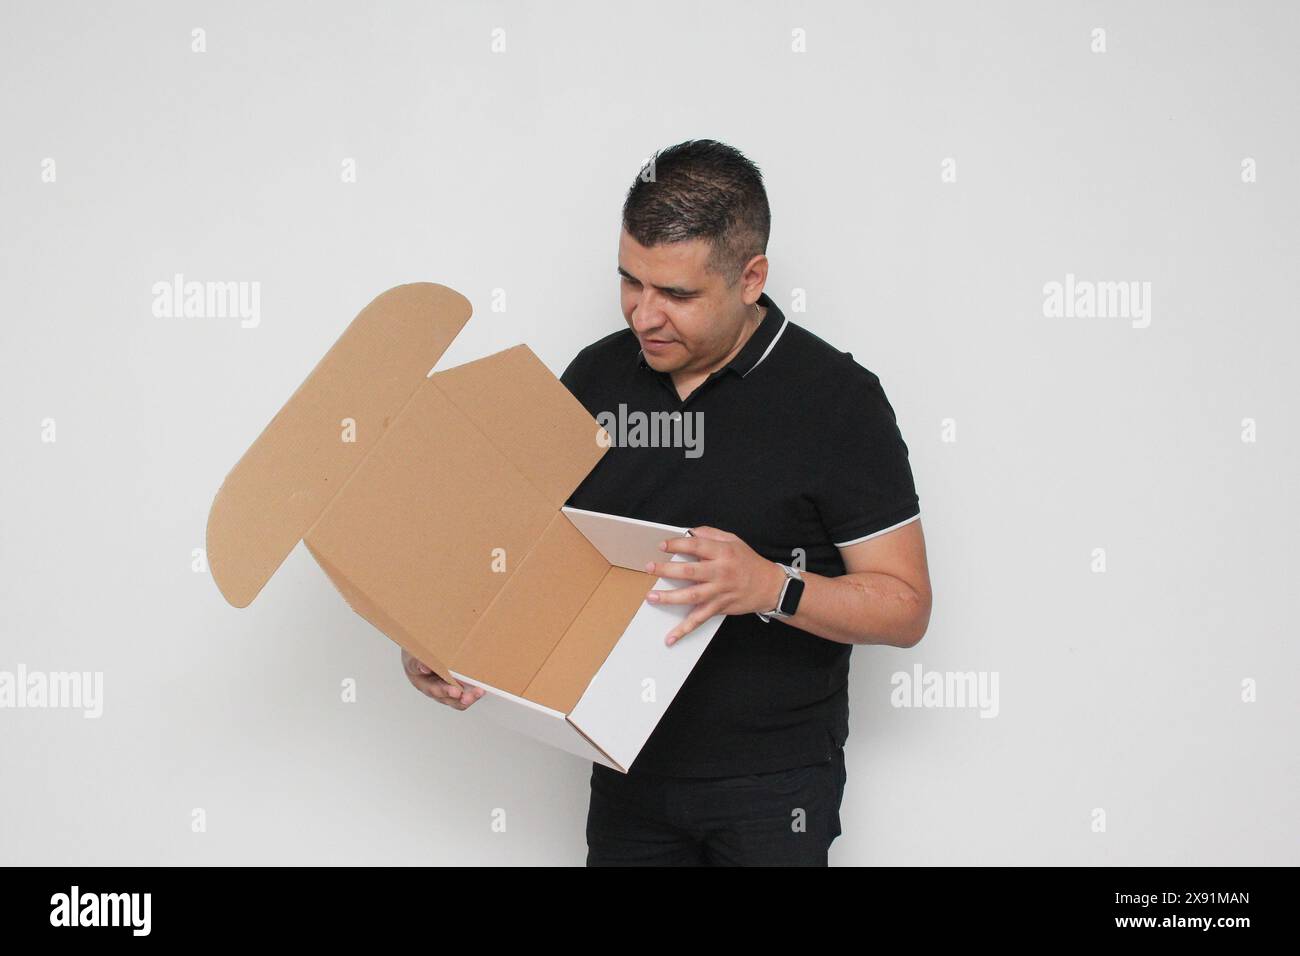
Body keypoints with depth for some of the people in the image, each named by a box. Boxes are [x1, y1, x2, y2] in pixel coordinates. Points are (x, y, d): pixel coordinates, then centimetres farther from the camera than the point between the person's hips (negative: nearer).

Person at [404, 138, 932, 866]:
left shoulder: (836, 397, -12)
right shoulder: (595, 377, 2)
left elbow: (905, 607, -11)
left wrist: (772, 587, -28)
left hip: (774, 788, -4)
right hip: (630, 772, 4)